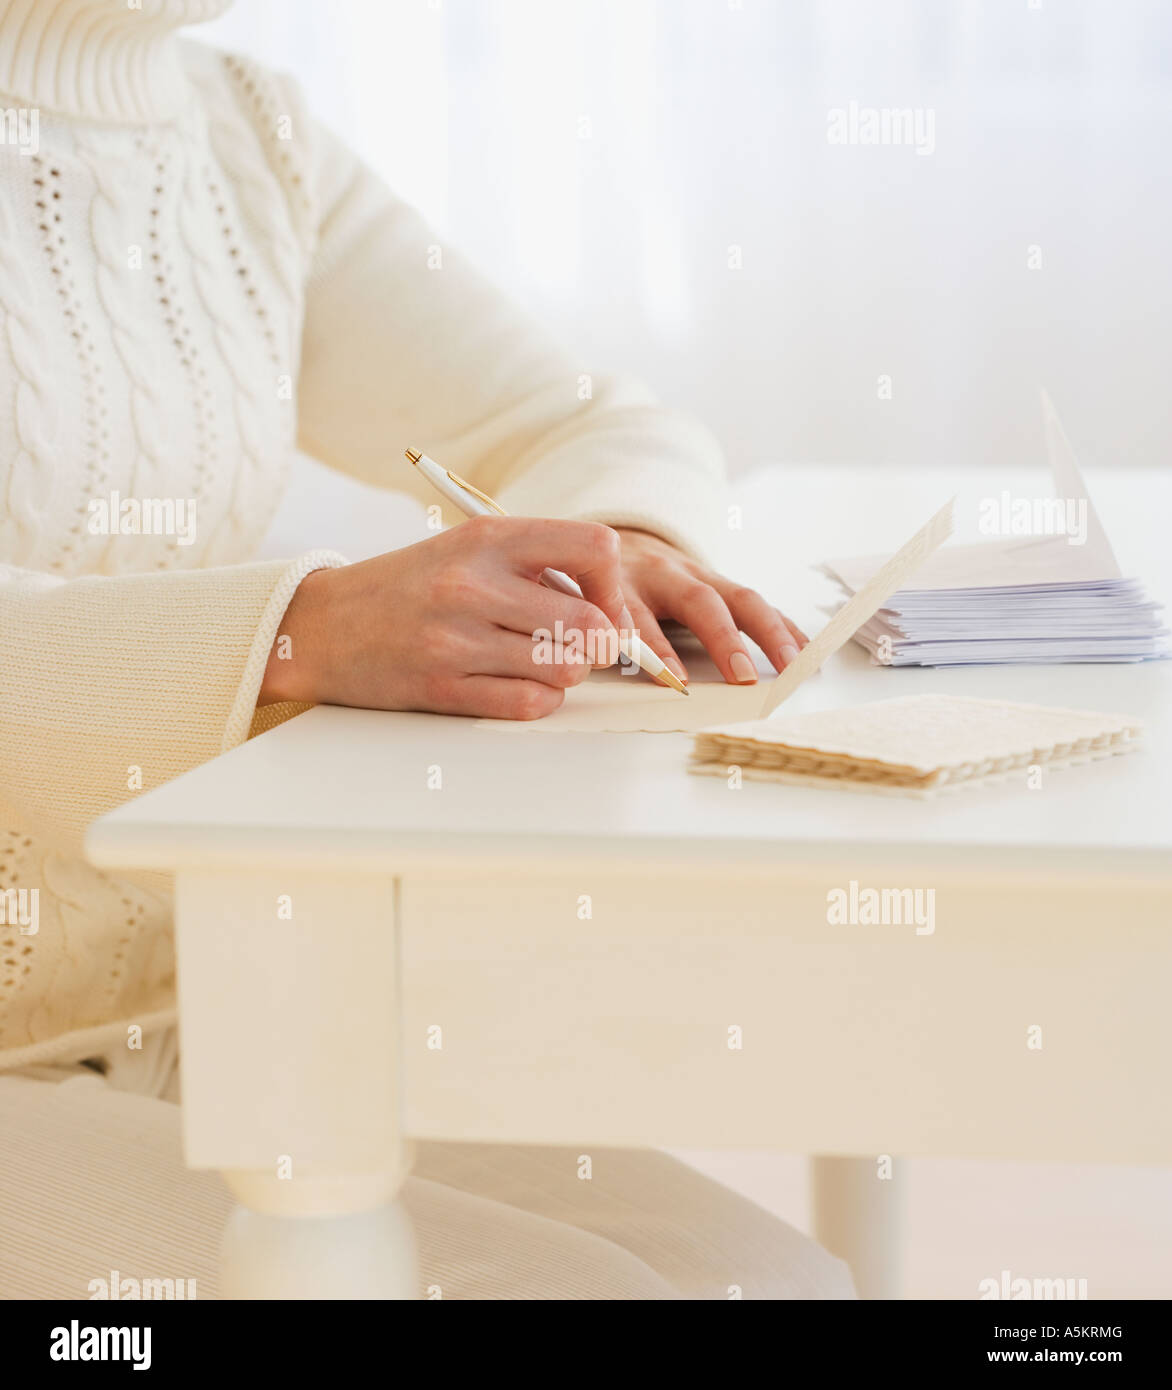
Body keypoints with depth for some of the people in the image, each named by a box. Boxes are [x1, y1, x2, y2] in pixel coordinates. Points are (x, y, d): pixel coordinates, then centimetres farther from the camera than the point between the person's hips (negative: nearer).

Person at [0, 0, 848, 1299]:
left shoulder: (246, 134, 11)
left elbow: (612, 431, 14)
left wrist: (620, 550, -10)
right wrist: (307, 630, -35)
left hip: (195, 1029, 6)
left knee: (766, 1273, -9)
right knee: (564, 1284, -23)